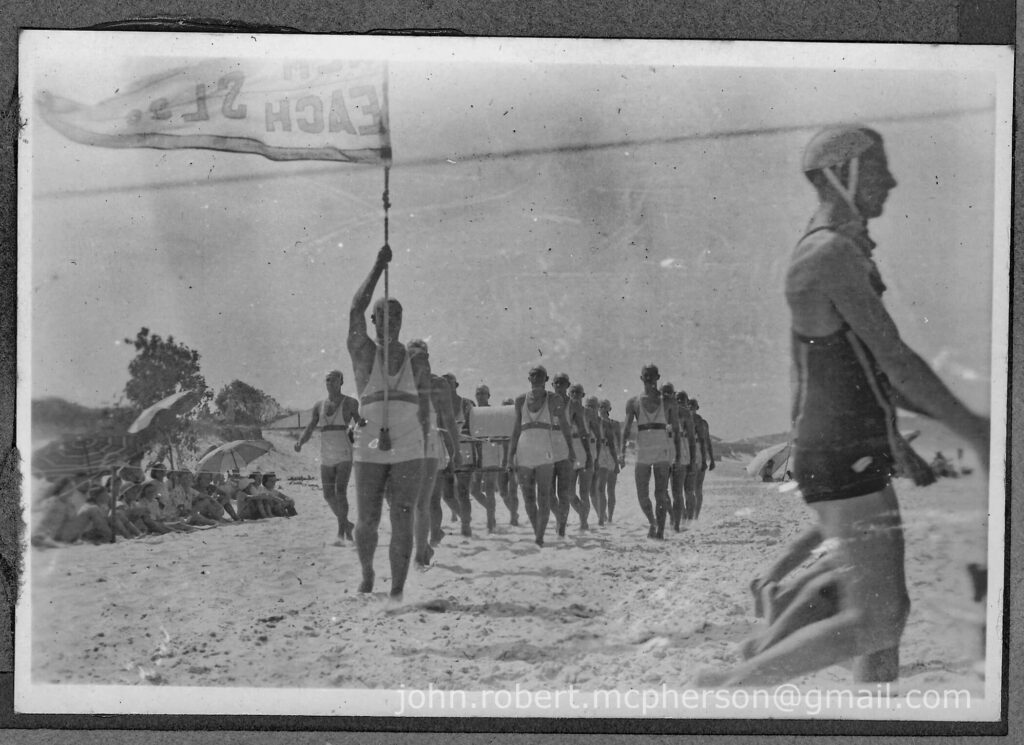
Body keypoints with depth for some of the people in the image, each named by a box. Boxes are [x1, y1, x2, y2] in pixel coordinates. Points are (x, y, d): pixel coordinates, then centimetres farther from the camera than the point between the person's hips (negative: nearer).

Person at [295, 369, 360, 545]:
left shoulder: (351, 403, -1)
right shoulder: (319, 406, 10)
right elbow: (308, 431, 5)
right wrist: (300, 443, -15)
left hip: (345, 456, -5)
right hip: (326, 458, 5)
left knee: (340, 492, -18)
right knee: (328, 496, 6)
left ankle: (341, 534, -16)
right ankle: (347, 524, 30)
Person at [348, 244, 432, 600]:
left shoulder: (418, 361, 7)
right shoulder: (364, 353, 2)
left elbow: (424, 411, 12)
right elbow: (355, 310, -13)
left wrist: (423, 454, 10)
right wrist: (378, 267, -18)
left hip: (408, 453, 0)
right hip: (369, 452, 0)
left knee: (403, 524, -4)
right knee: (366, 523, 6)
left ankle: (397, 591, 1)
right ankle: (367, 574, 34)